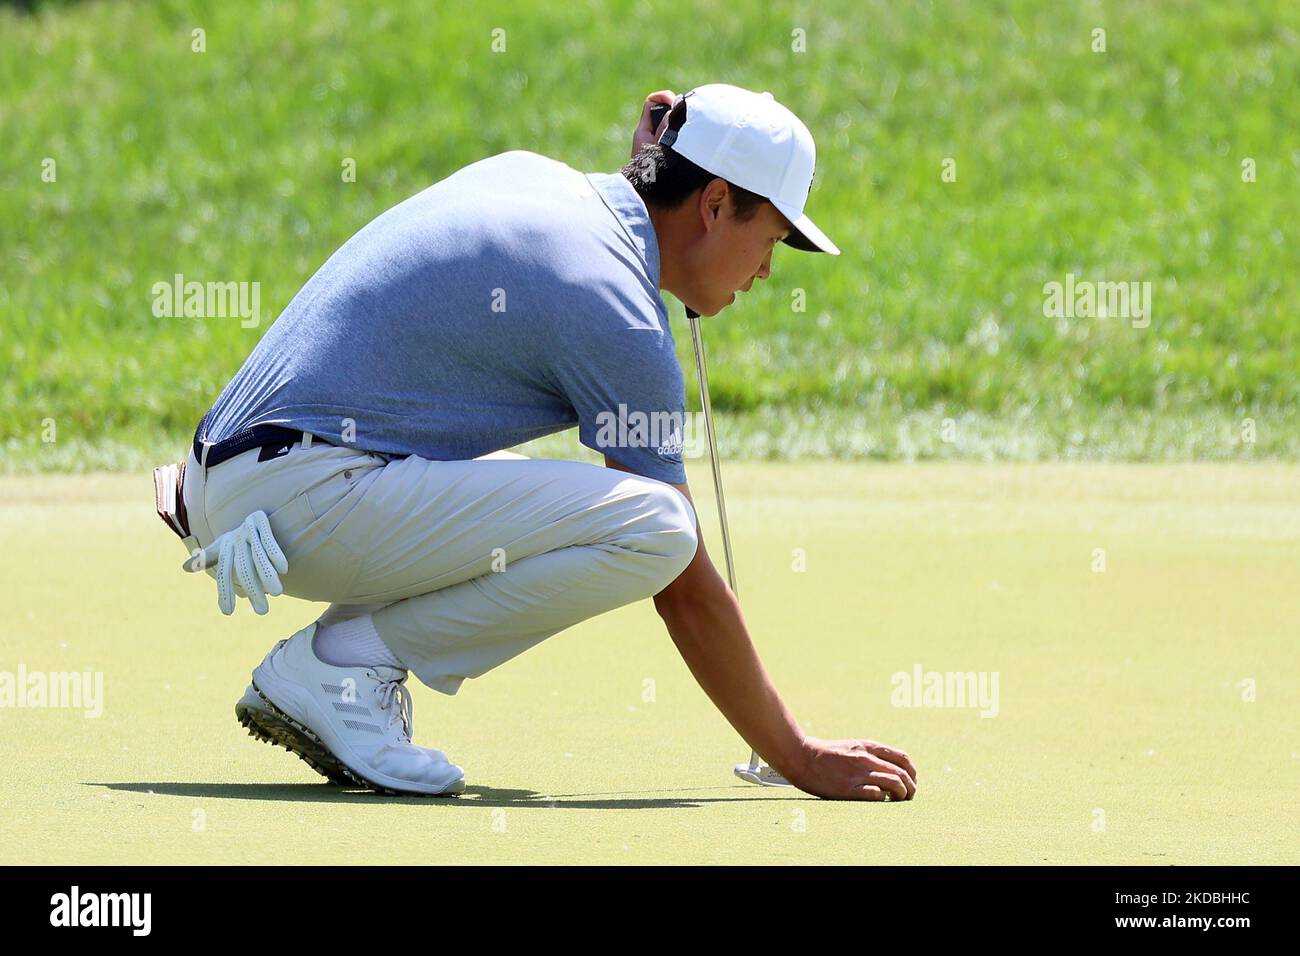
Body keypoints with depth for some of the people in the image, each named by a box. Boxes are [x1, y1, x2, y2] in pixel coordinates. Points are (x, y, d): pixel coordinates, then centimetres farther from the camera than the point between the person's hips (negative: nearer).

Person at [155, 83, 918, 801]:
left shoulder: (525, 173, 14)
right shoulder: (620, 319, -11)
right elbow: (688, 594, -7)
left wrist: (645, 163, 26)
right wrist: (798, 759, 1)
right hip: (306, 496, -10)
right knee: (653, 528, -17)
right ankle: (345, 664, -9)